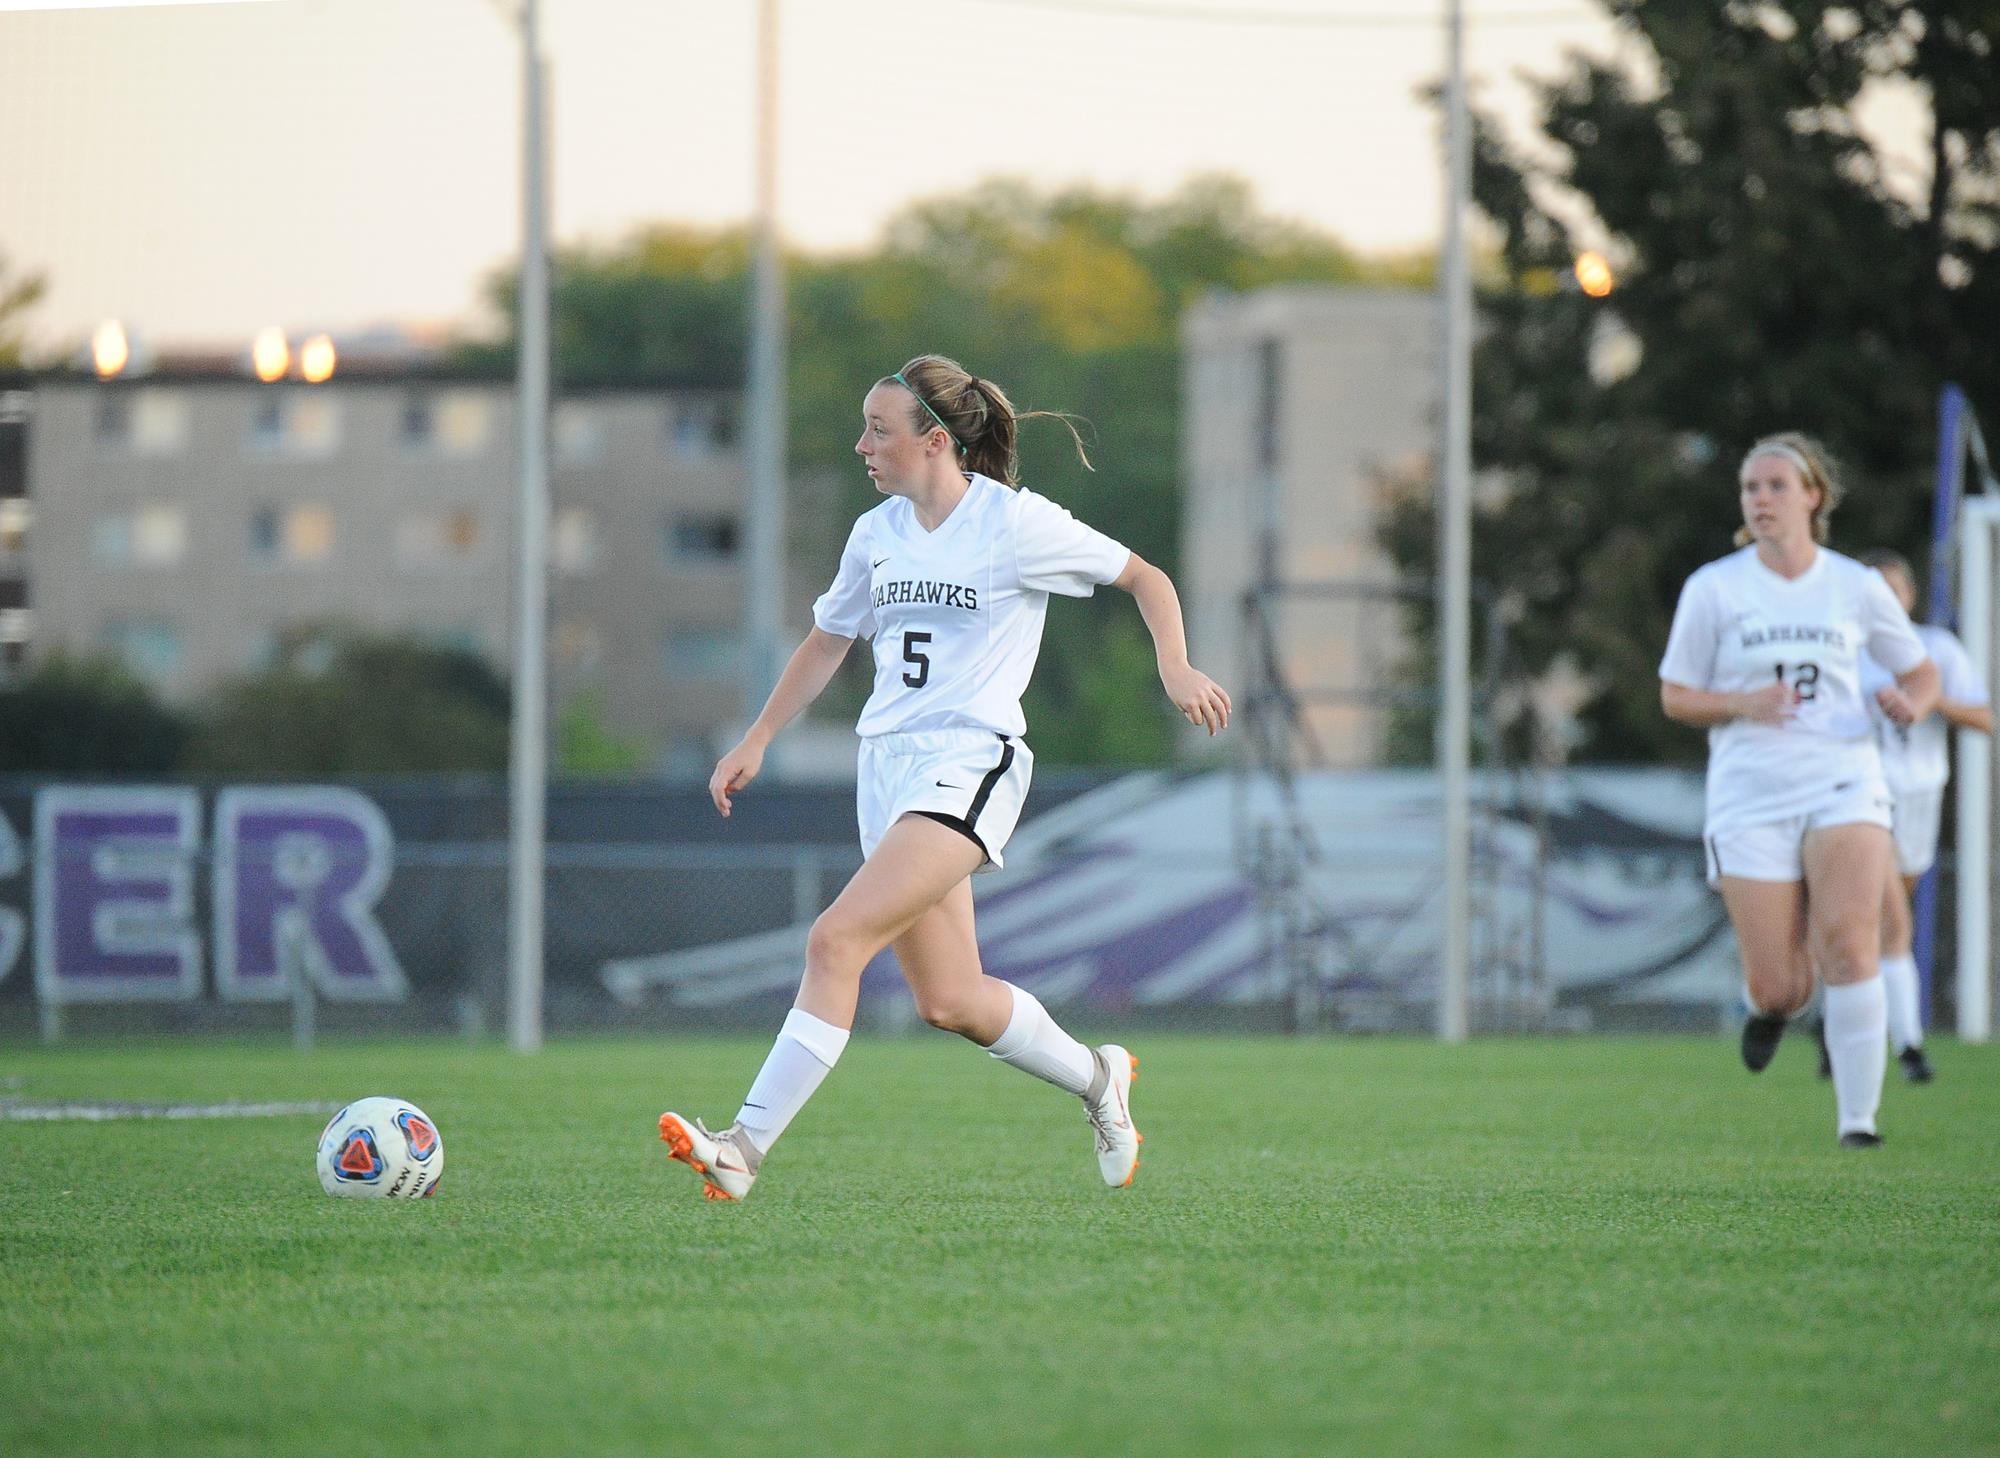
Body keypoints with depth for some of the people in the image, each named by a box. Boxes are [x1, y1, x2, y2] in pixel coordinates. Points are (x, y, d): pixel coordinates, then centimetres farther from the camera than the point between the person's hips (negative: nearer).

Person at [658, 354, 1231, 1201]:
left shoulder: (1015, 522, -7)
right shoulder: (877, 534, 11)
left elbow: (1145, 579, 2)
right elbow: (828, 640, 25)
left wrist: (1176, 668, -13)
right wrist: (756, 743, 21)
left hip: (967, 765, -7)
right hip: (886, 760, 7)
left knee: (836, 940, -22)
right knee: (946, 1001, 8)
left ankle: (745, 1148, -25)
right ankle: (1095, 1078, 34)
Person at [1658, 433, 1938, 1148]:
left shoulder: (1858, 586, 5)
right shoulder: (1713, 588, 1)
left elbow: (1921, 671, 18)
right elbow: (1675, 696, 5)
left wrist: (1910, 703, -6)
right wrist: (1743, 703, -14)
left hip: (1843, 786, 0)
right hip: (1749, 799, 0)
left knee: (1846, 941, -22)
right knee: (1780, 990, -5)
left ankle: (1858, 1118, -16)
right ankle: (1771, 1003, 34)